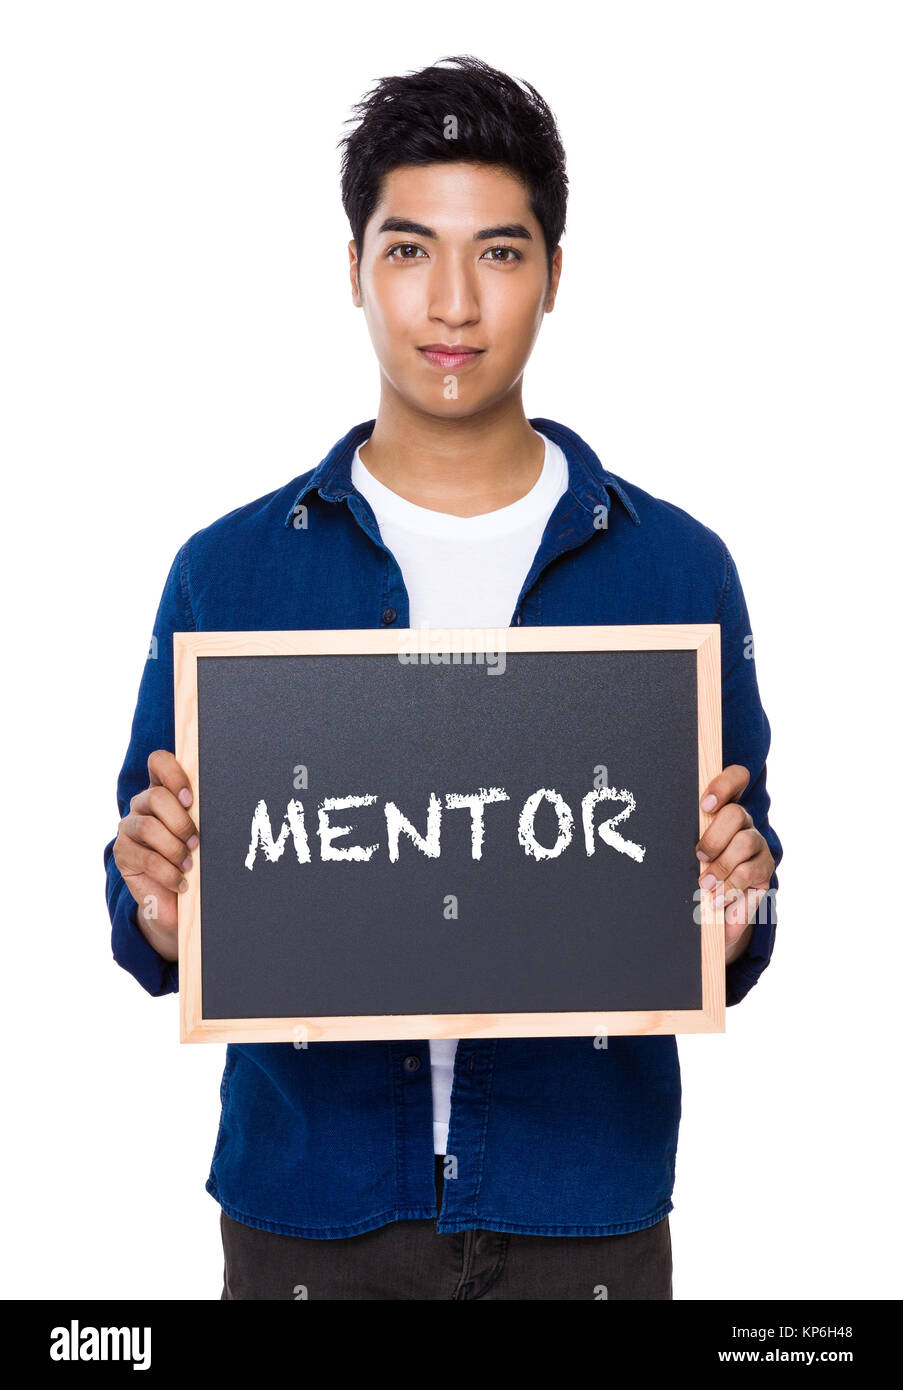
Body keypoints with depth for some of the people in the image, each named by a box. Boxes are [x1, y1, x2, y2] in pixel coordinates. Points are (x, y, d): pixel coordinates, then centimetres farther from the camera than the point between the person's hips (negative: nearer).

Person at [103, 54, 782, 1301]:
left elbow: (728, 926, 3)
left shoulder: (677, 570, 0)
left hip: (582, 1215, 0)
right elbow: (158, 930, 3)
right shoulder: (227, 570, 0)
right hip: (307, 1209, 0)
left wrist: (729, 921, -17)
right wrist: (159, 912, -17)